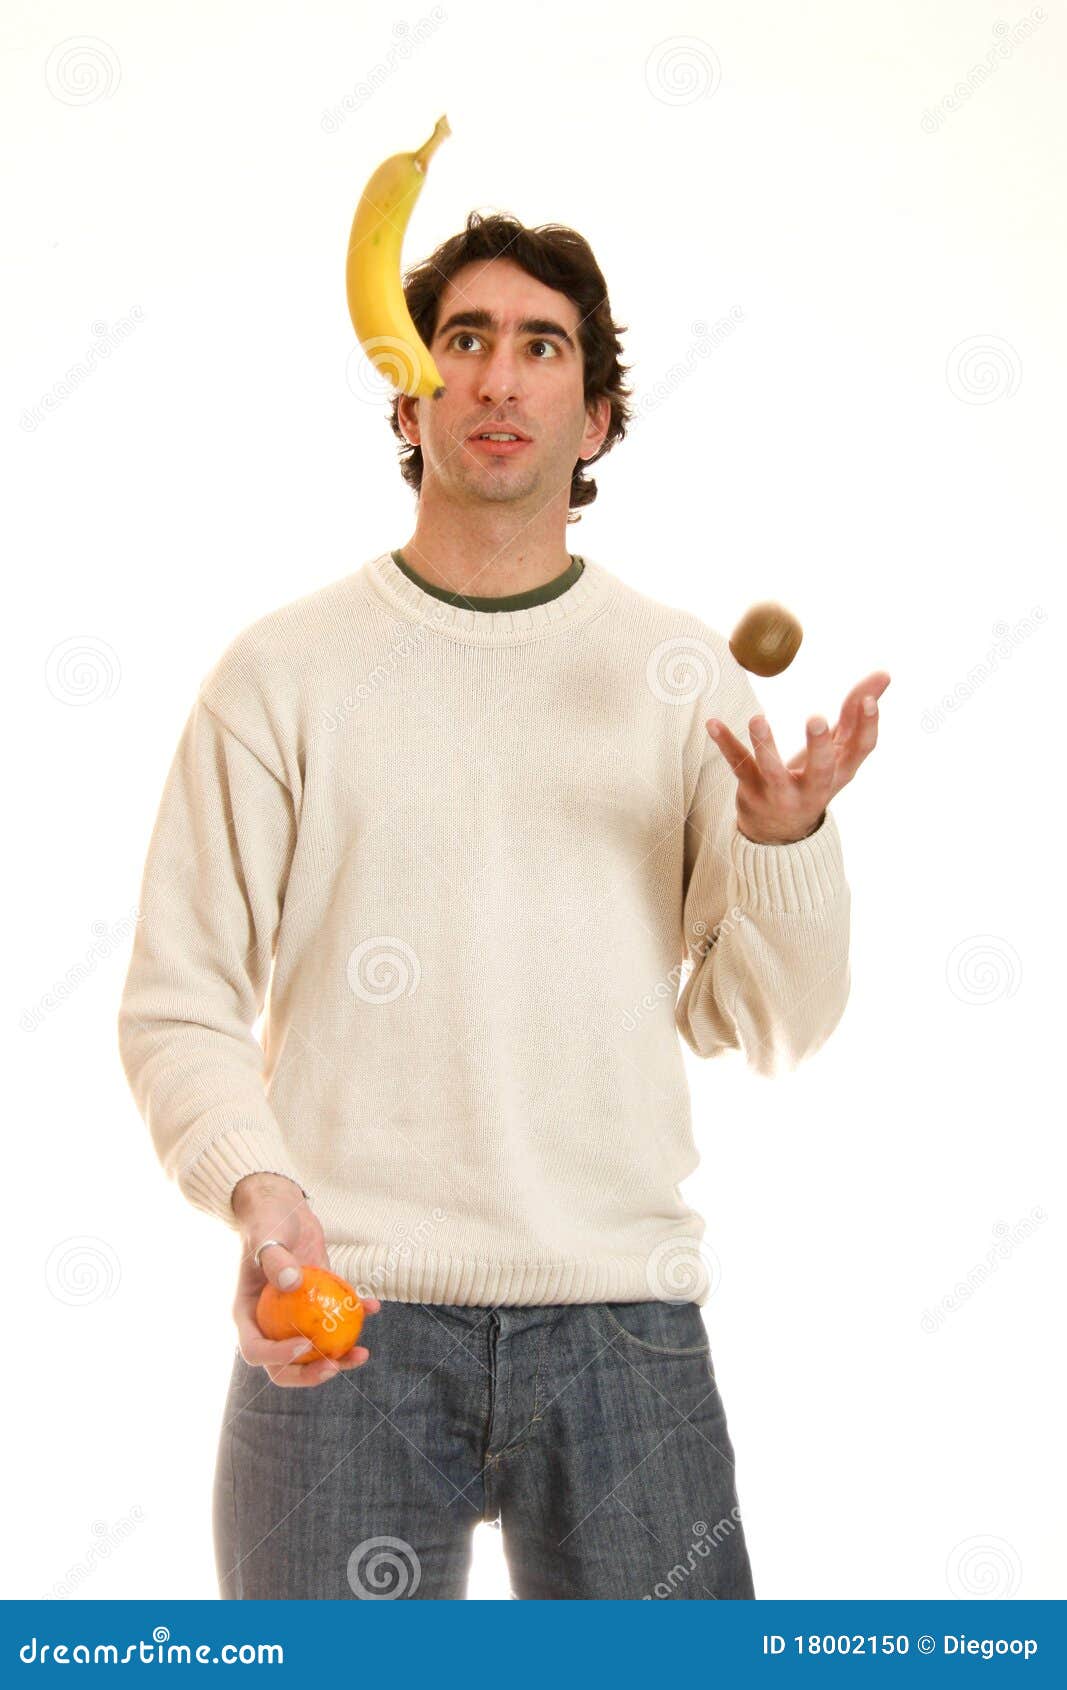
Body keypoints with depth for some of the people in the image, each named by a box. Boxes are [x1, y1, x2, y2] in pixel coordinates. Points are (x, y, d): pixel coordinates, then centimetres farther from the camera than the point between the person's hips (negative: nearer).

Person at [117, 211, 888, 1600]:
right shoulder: (286, 671, 3)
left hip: (622, 1323, 2)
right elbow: (179, 1005, 1)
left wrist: (784, 837, -11)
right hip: (345, 1323, -1)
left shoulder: (682, 672, 8)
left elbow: (774, 1031, 6)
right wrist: (259, 1192, -15)